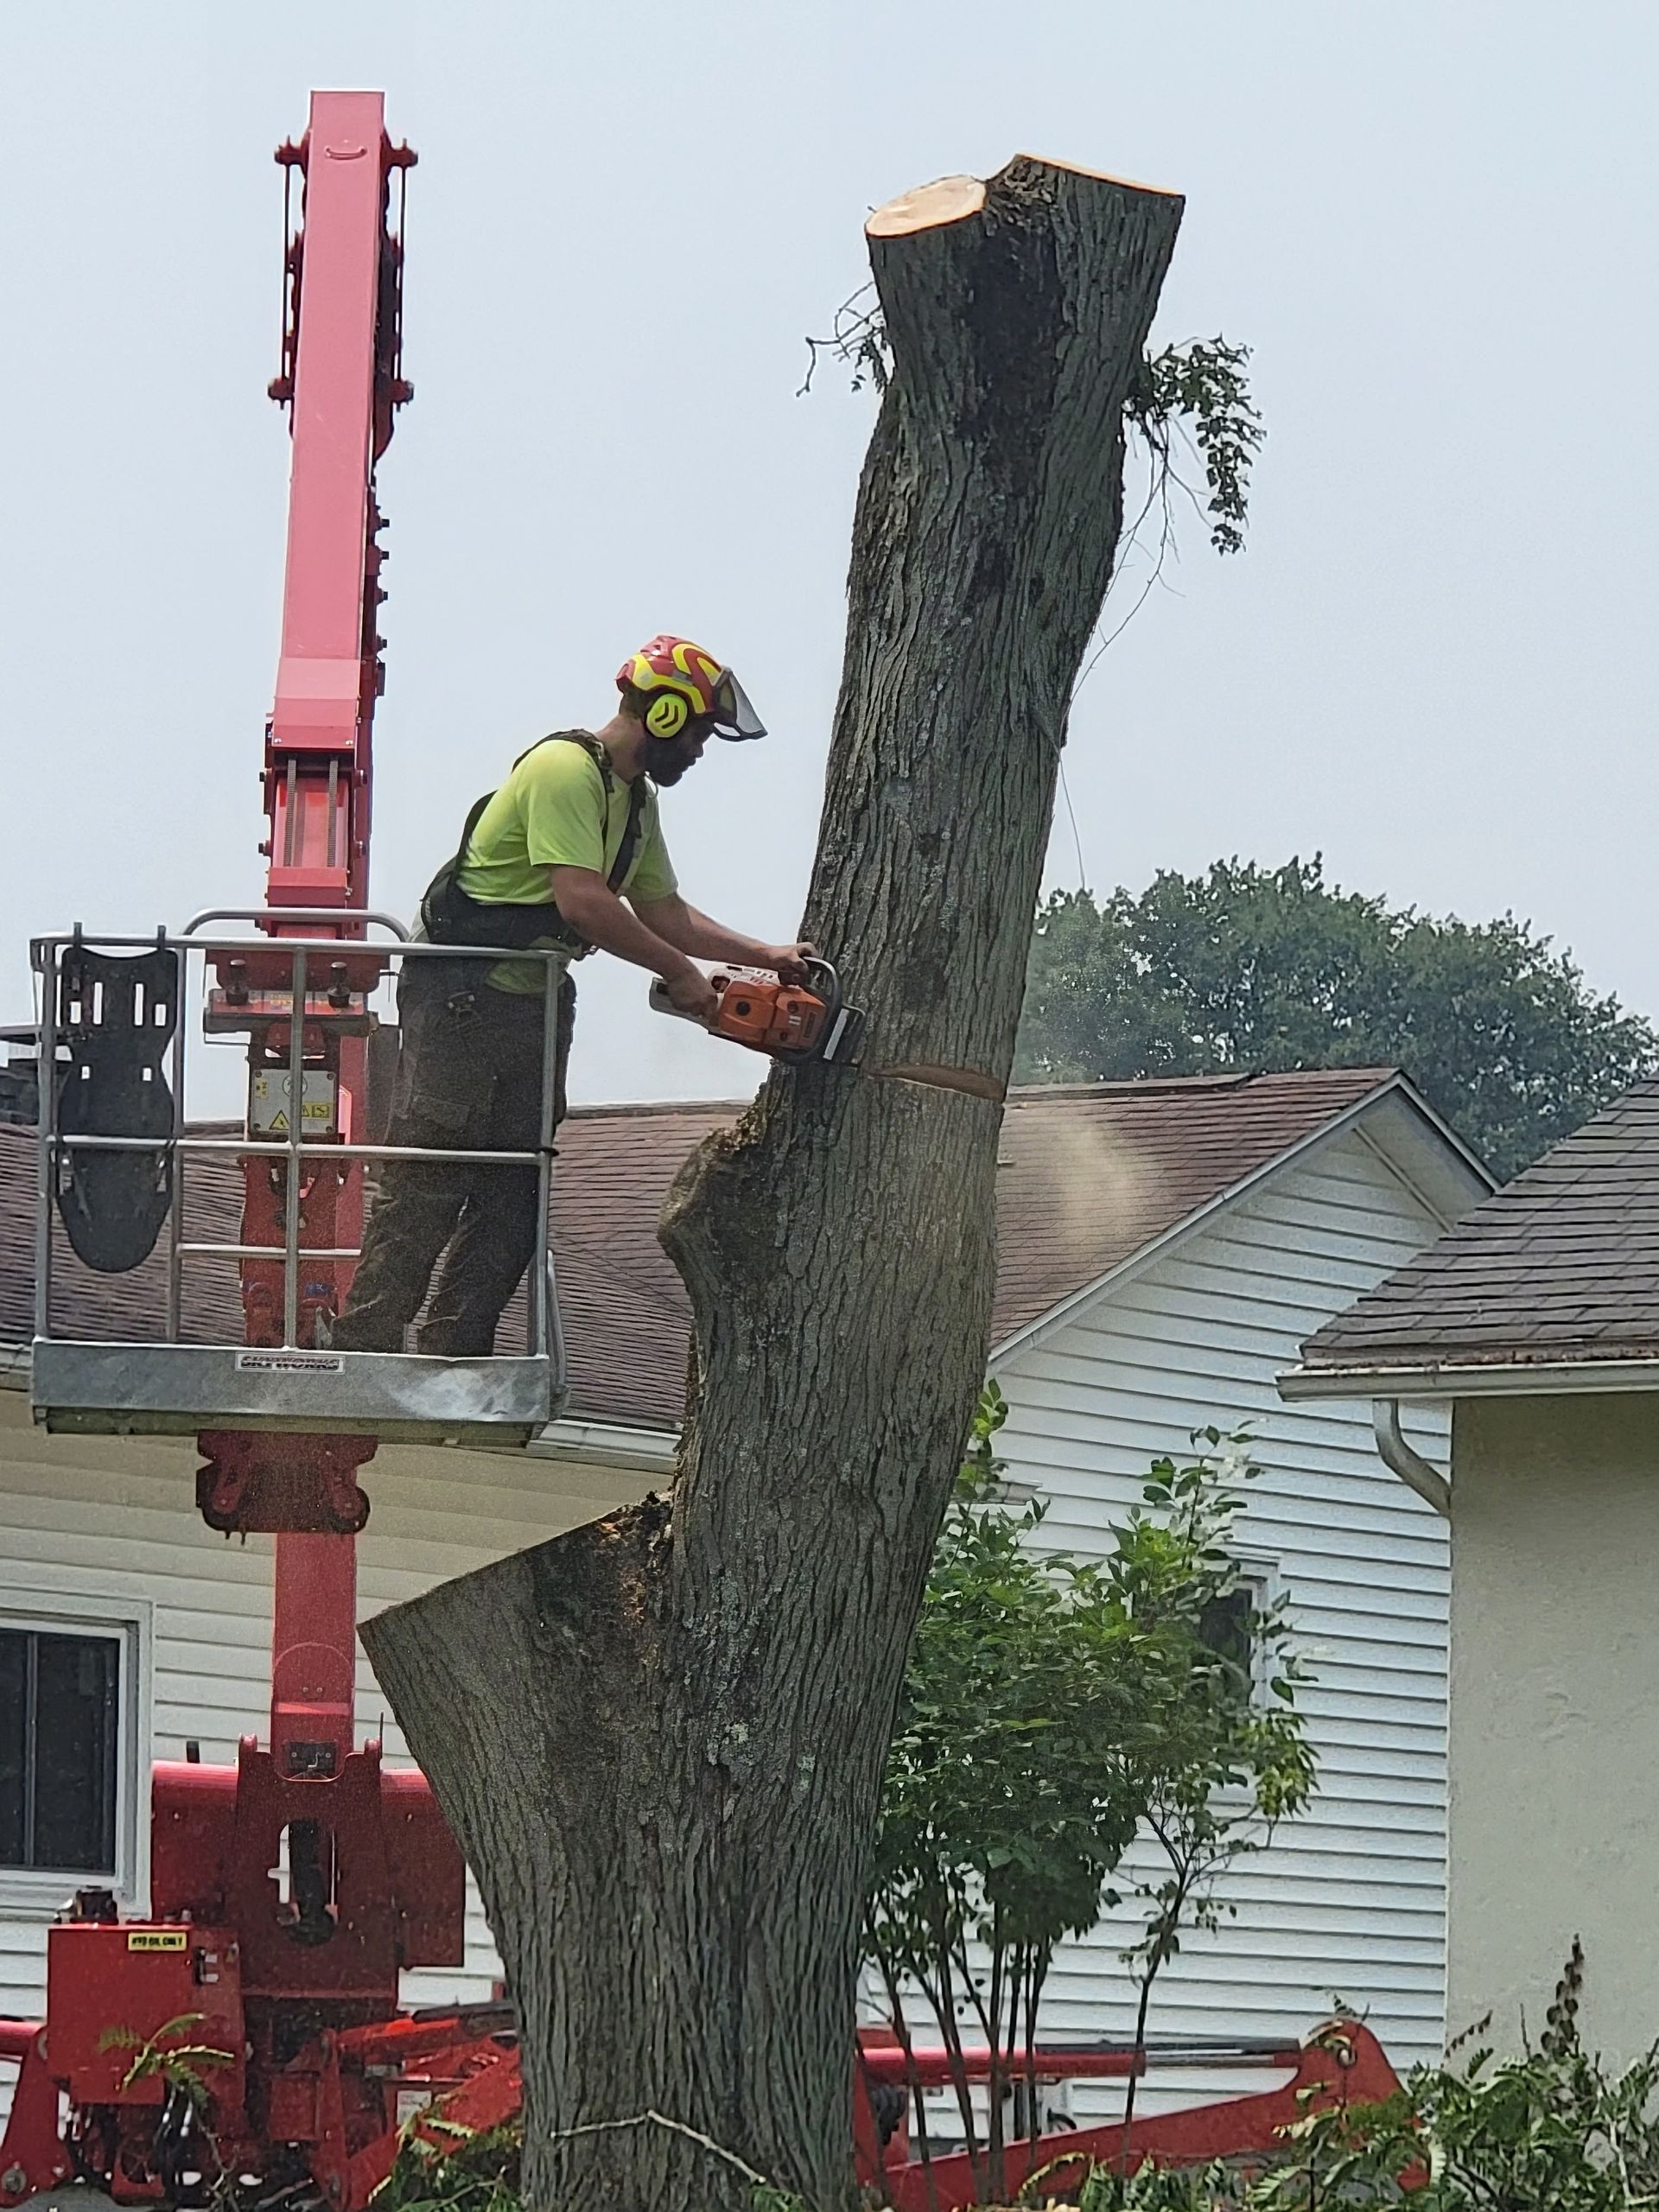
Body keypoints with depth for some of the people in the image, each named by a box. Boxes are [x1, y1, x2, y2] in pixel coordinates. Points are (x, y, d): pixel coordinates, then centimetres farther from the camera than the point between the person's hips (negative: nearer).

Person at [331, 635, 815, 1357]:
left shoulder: (635, 800, 16)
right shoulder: (566, 770, -18)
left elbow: (663, 911, 21)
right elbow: (582, 900, -27)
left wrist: (765, 956, 12)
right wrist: (682, 974, -18)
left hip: (535, 1001, 10)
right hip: (462, 995, -10)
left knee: (511, 1197, 5)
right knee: (425, 1190, -11)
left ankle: (450, 1366, 6)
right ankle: (359, 1358, -11)